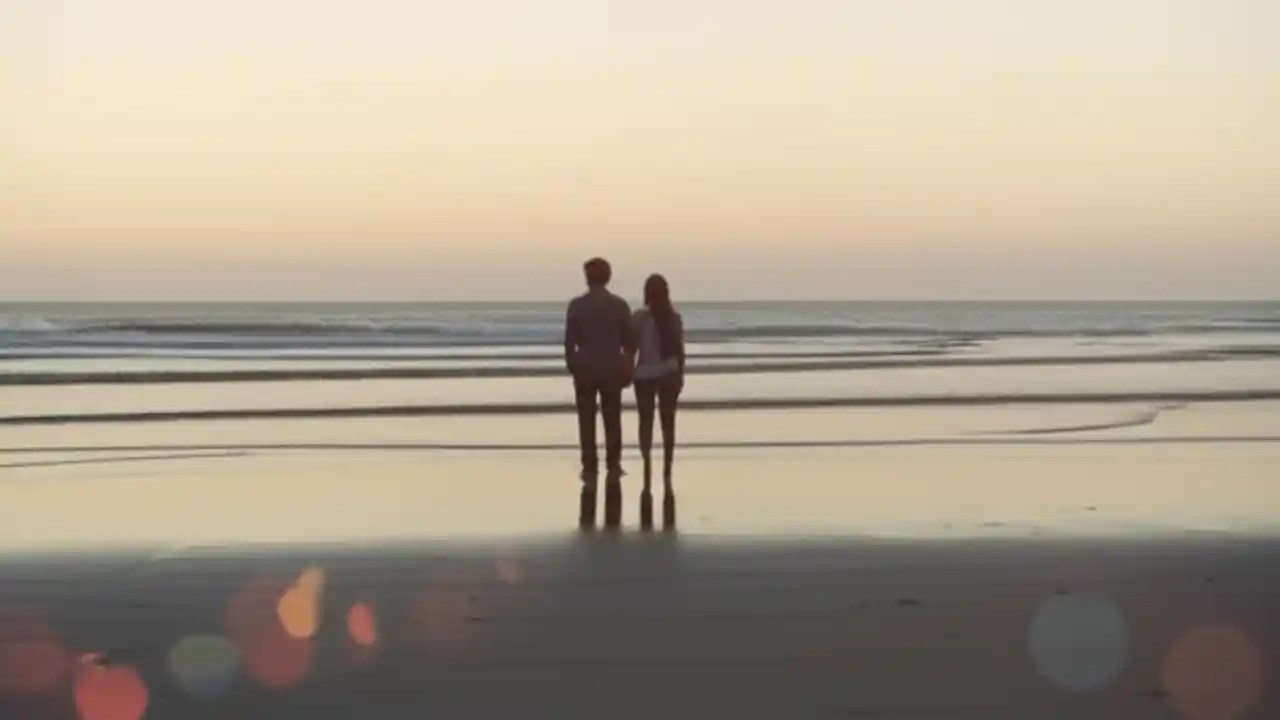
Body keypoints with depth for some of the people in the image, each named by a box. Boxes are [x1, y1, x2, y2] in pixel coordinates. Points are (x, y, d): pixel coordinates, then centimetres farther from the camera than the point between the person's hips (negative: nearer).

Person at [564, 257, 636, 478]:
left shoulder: (577, 305, -6)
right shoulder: (620, 305, -2)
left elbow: (570, 340, -5)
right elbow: (630, 341, 1)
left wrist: (572, 366, 6)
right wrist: (628, 369, 10)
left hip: (585, 369, -1)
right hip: (612, 370, 1)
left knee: (587, 420, 4)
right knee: (612, 419, 9)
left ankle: (590, 466, 2)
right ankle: (613, 464, 7)